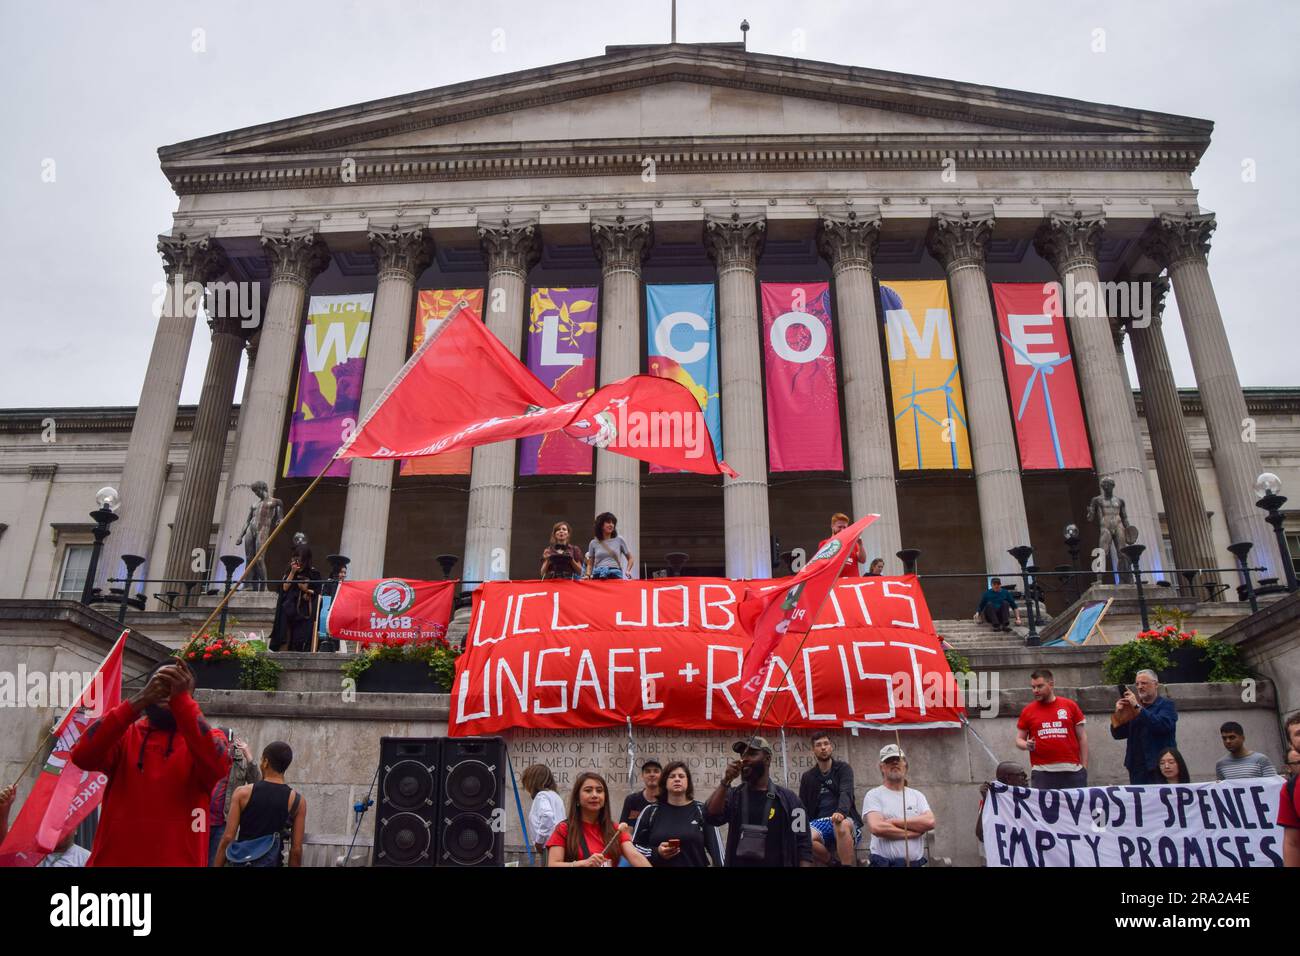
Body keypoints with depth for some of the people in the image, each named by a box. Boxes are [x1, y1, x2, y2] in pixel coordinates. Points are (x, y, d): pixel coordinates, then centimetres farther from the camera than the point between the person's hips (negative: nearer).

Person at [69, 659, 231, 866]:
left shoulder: (208, 738, 2)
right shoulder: (126, 735, 6)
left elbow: (217, 766, -21)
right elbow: (82, 756, -14)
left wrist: (181, 699, -26)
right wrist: (140, 700, -24)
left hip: (178, 860, -1)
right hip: (114, 859, 1)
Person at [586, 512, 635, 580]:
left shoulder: (619, 541, 12)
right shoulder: (594, 543, 13)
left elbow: (630, 558, 20)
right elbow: (590, 564, 18)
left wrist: (627, 571, 3)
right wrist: (588, 575, 0)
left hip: (615, 575, 0)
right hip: (598, 576, 1)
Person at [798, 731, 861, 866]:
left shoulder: (843, 769, 5)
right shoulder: (807, 777, 15)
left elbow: (846, 793, -14)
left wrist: (841, 812, -36)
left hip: (844, 820, -3)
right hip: (819, 822, 3)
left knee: (842, 825, -41)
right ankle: (835, 862, -8)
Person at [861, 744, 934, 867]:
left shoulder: (917, 795, 13)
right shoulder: (874, 795, 1)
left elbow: (929, 822, -5)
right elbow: (877, 827, -15)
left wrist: (893, 822, -11)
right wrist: (915, 830, -9)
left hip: (916, 862, 3)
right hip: (885, 862, -3)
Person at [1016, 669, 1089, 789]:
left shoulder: (1070, 705, 7)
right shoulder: (1028, 711, 8)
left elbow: (1082, 737, 10)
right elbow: (1019, 740, 13)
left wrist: (1084, 767, 4)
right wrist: (1027, 745, -9)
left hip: (1072, 771, 0)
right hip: (1042, 772, 0)